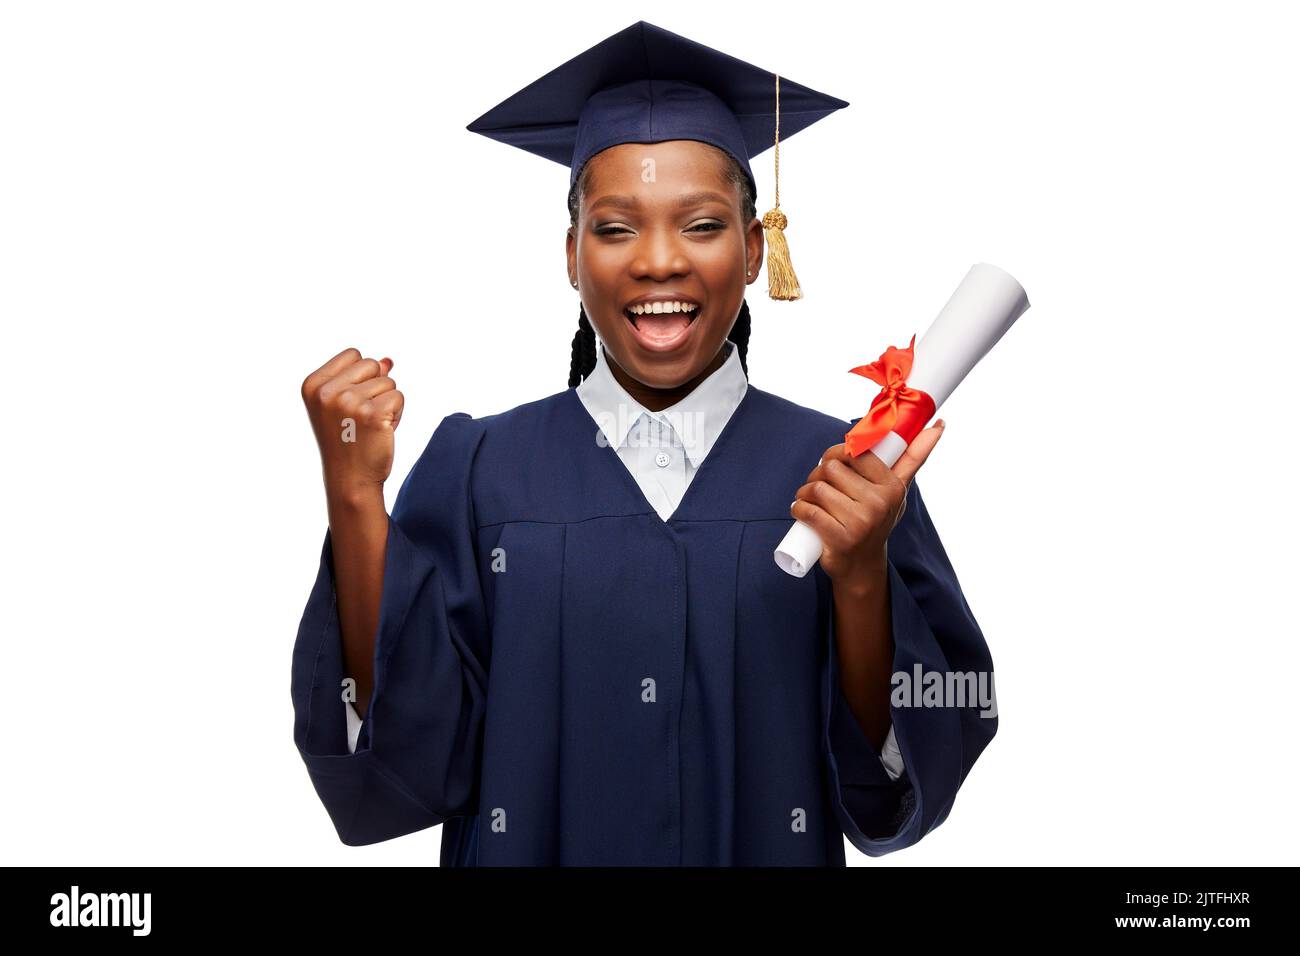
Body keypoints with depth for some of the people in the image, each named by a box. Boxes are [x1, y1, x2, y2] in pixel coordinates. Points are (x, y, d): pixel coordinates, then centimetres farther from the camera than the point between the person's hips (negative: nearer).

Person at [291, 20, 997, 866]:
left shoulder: (846, 473, -9)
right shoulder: (478, 469, -8)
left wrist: (861, 575, -26)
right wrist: (355, 497, -22)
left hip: (773, 848, 0)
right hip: (528, 847, 0)